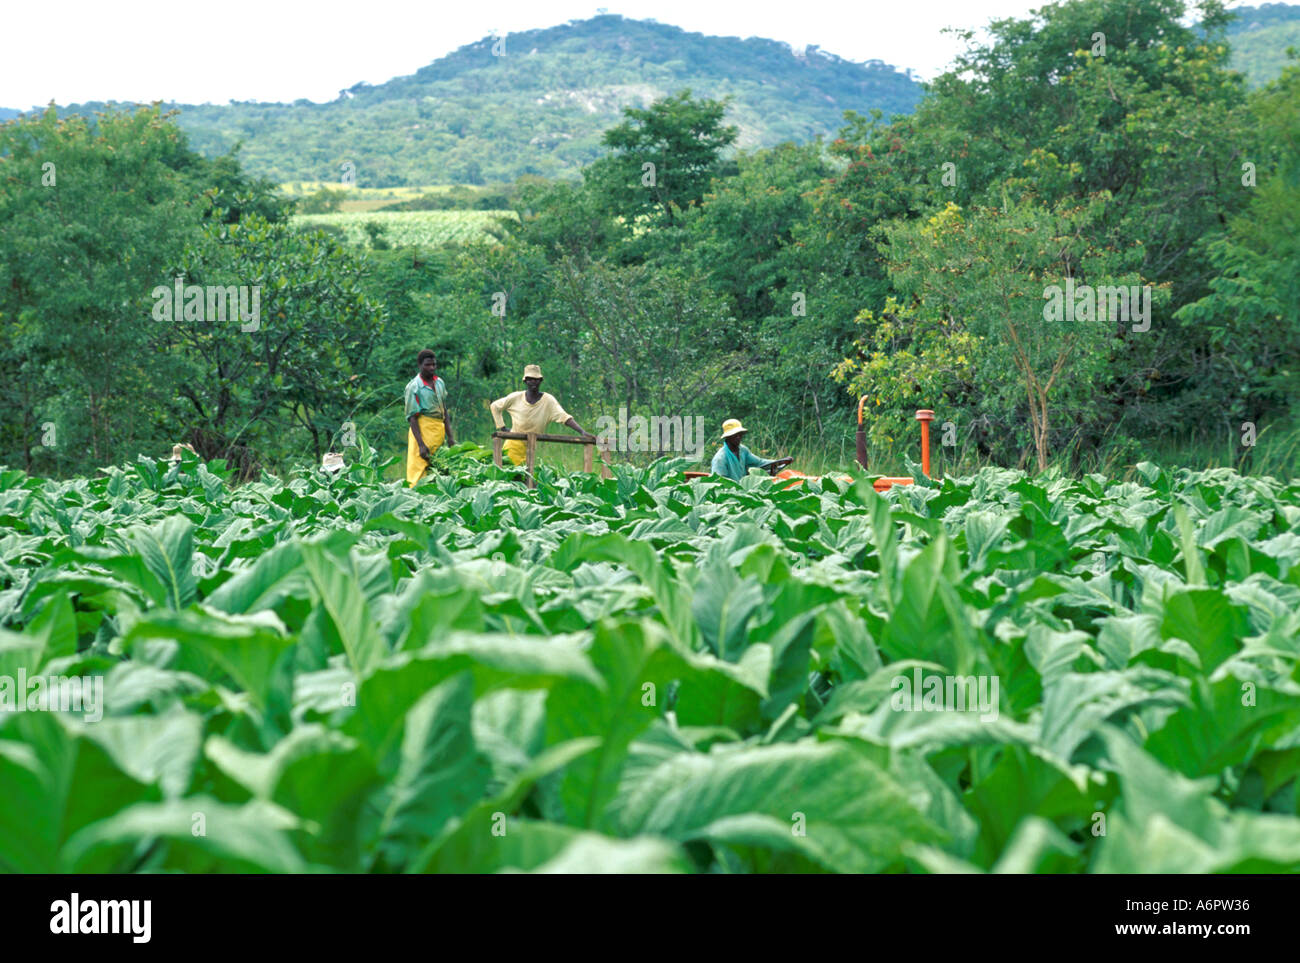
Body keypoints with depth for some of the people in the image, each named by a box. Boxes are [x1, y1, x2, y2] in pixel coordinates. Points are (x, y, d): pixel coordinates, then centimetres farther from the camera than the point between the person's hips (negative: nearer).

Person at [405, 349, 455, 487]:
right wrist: (421, 444, -17)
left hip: (439, 430, 6)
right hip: (423, 430, -6)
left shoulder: (440, 383, 12)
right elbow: (412, 417, -10)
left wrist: (450, 437, 13)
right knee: (421, 471, -10)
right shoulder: (413, 387, -7)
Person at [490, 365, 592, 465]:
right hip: (514, 443, 0)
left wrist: (582, 432, -29)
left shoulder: (548, 400, -7)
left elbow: (564, 417, -17)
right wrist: (501, 426, 6)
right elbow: (495, 406, 13)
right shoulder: (516, 398, -1)